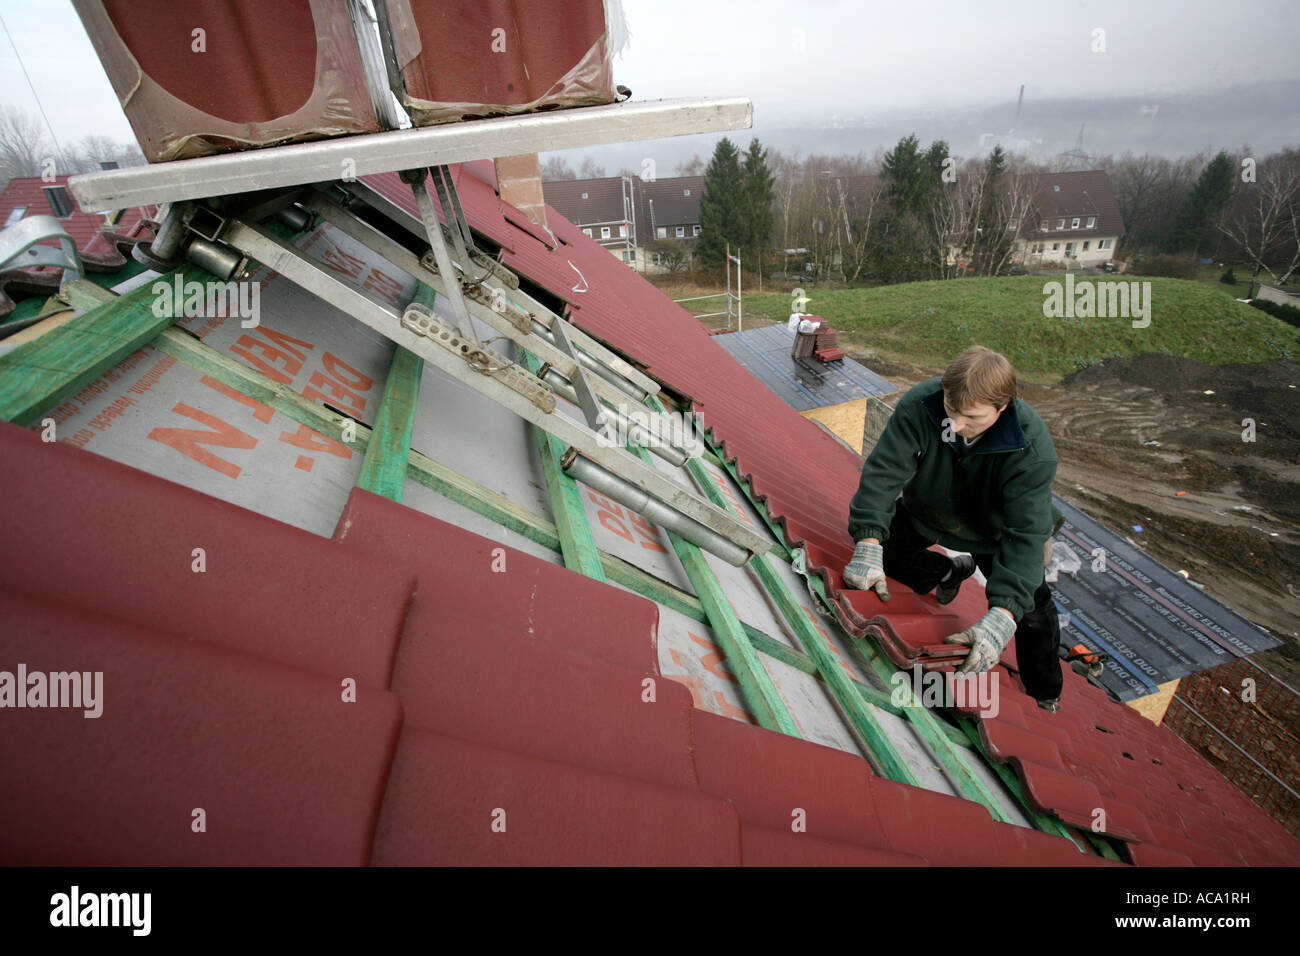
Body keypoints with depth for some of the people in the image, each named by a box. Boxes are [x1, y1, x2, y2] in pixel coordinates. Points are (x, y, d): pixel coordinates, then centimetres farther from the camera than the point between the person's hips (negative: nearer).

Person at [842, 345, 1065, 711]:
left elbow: (1025, 535, -40)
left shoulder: (1032, 448, -37)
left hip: (993, 531, -2)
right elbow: (883, 470, -36)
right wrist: (868, 545, -49)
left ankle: (1046, 699, 25)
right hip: (927, 513, 2)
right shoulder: (919, 405, -35)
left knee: (1031, 607, -5)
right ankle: (949, 572, 26)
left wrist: (1002, 616, -51)